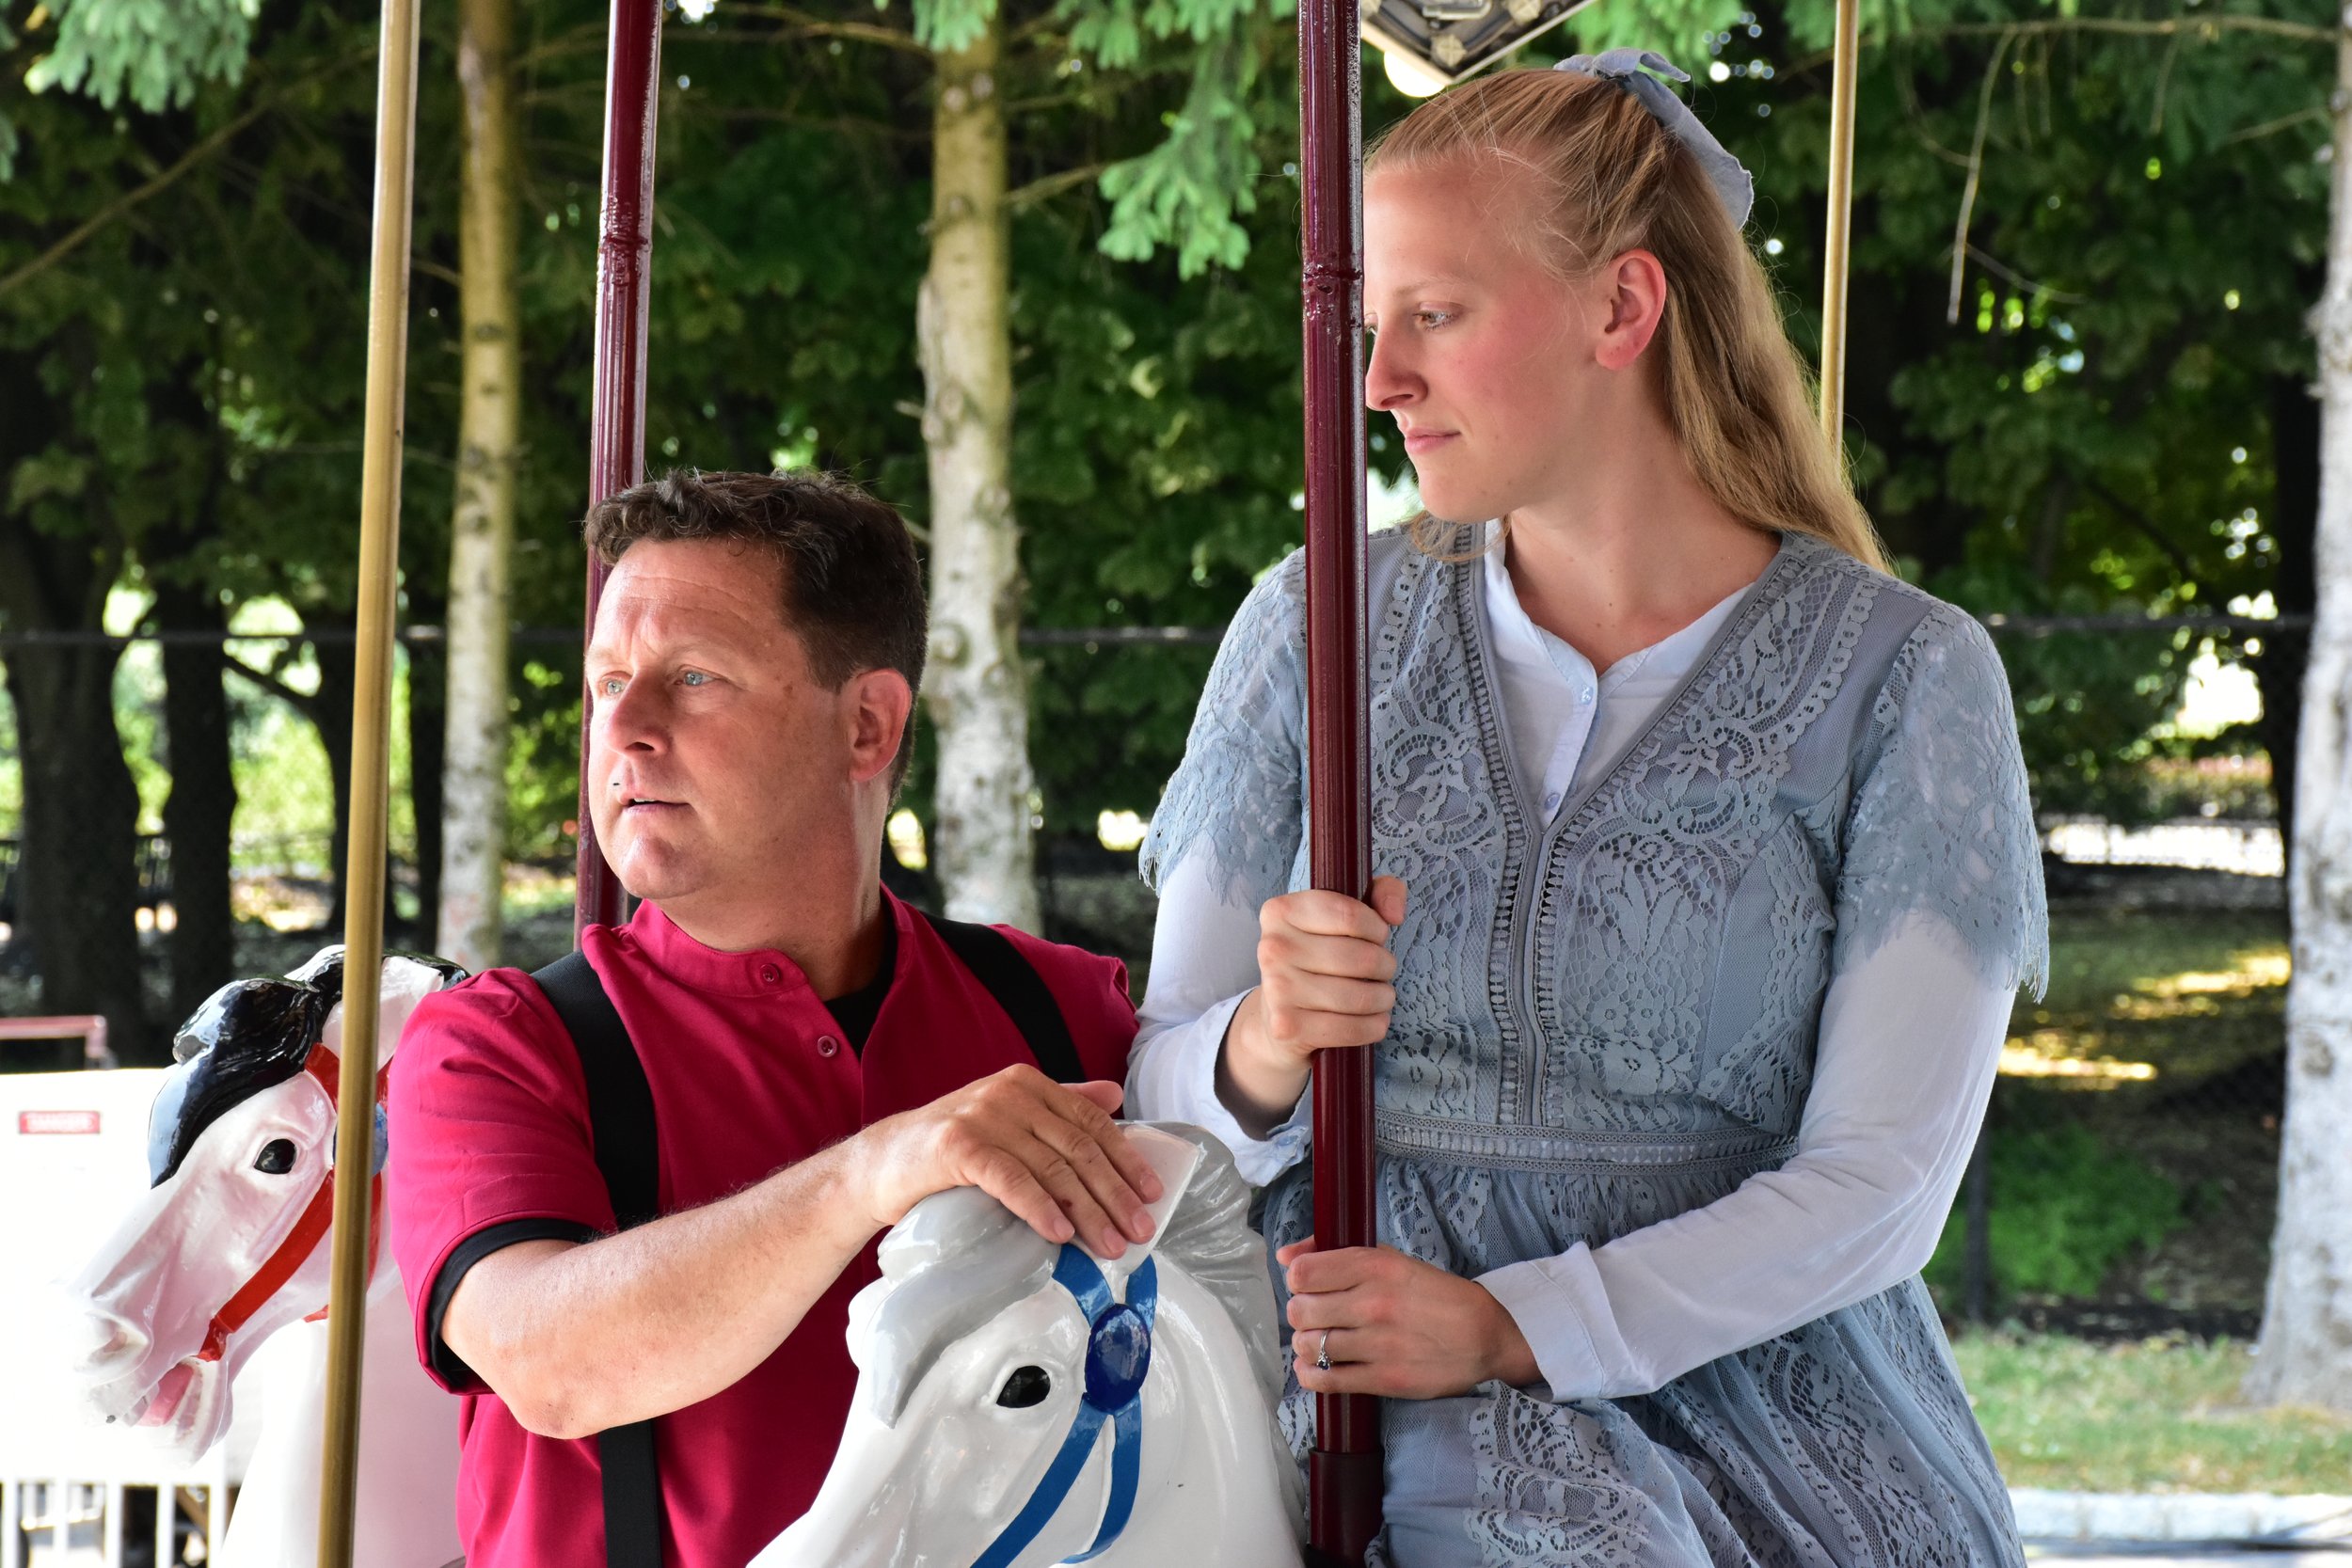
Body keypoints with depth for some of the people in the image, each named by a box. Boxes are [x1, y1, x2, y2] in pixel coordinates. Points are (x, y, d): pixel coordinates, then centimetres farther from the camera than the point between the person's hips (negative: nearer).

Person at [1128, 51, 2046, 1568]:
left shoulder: (1903, 676, 0)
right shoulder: (1316, 630, 7)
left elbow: (1882, 1185, -5)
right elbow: (1163, 1104, 8)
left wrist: (1510, 1325, -15)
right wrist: (1266, 1053, -15)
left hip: (1760, 1374, 1)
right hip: (1378, 1399, -1)